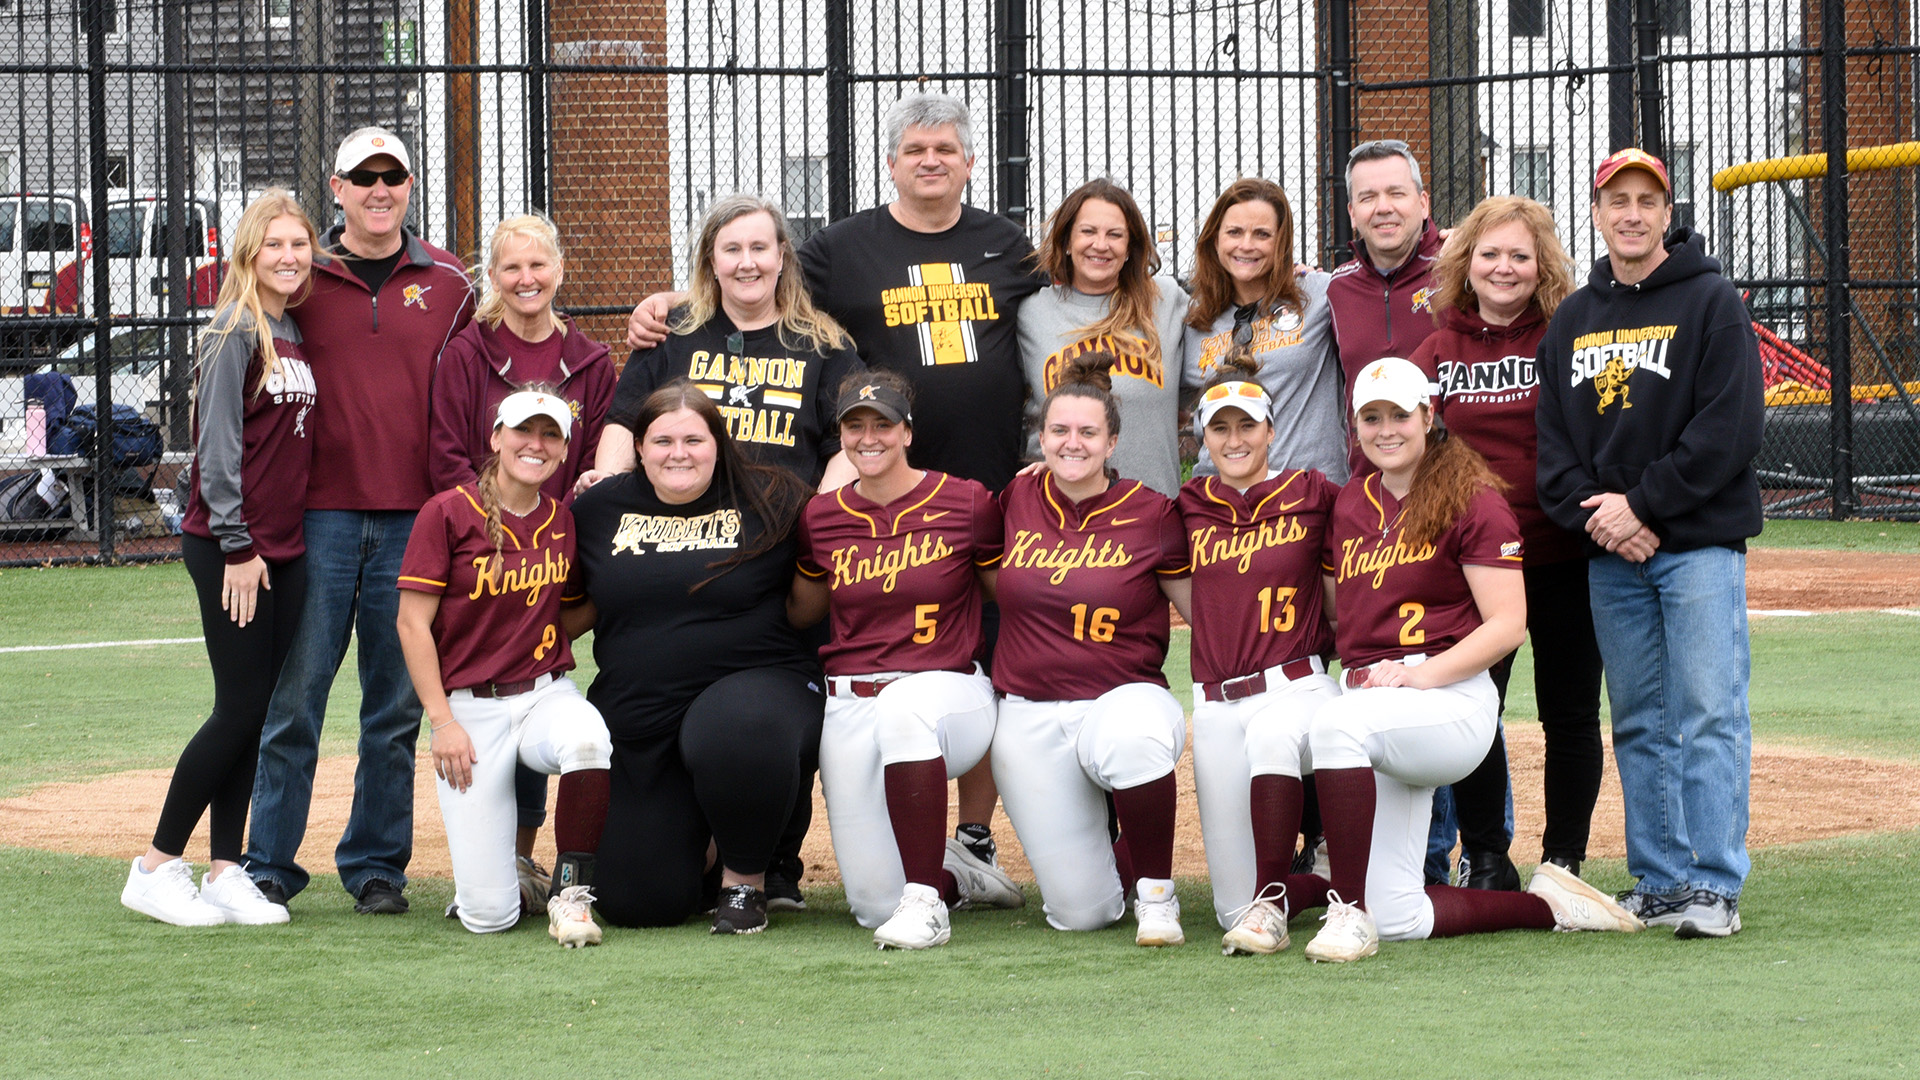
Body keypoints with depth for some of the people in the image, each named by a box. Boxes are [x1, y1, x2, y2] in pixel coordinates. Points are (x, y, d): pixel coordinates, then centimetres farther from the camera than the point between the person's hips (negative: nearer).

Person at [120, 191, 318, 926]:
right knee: (241, 710, -7)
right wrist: (236, 547, -16)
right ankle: (155, 869, 2)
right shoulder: (236, 333, -11)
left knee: (254, 714, 7)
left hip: (283, 548, 7)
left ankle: (226, 874, 10)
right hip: (229, 549, -7)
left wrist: (278, 543, 10)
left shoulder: (297, 335, 12)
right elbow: (219, 444, -14)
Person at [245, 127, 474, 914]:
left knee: (397, 701, 5)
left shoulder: (447, 283, 9)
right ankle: (269, 864, 3)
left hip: (414, 518, 1)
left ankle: (376, 864, 13)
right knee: (295, 692, -3)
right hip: (318, 513, -1)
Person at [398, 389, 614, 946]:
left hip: (547, 692, 3)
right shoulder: (448, 513, -5)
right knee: (487, 916, -13)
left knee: (587, 738, -38)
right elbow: (414, 623, -6)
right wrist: (442, 722, -12)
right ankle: (508, 876, 25)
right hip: (471, 707, -3)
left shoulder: (566, 521, 7)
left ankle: (571, 891, -20)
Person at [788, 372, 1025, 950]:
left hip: (950, 693, -3)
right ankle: (954, 874, 30)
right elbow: (797, 612, 21)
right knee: (874, 904, -6)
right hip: (850, 707, 4)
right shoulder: (823, 517, 7)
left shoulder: (968, 504, -2)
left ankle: (926, 898, -34)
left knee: (905, 706, -43)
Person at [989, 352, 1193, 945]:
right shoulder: (1016, 503, 5)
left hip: (1123, 697, -3)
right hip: (1029, 715, 3)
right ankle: (1119, 861, 33)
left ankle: (1156, 889, -16)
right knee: (1080, 914, -5)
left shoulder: (1151, 514, -4)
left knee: (1131, 741, -43)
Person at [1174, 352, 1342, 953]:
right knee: (1233, 907, -6)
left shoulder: (1311, 496, 3)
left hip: (1295, 685, -3)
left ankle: (1270, 904, -35)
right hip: (1216, 705, 3)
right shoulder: (1189, 508, 10)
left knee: (1272, 735, -43)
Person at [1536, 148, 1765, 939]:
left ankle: (1714, 887, -9)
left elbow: (1729, 429, -10)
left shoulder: (1712, 303, -2)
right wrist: (1591, 512, -7)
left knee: (1708, 716, -9)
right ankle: (1659, 883, 13)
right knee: (1640, 724, 8)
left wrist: (1642, 505, -14)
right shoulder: (1572, 320, 14)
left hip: (1699, 543, -5)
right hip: (1609, 553, 5)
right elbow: (1552, 438, 11)